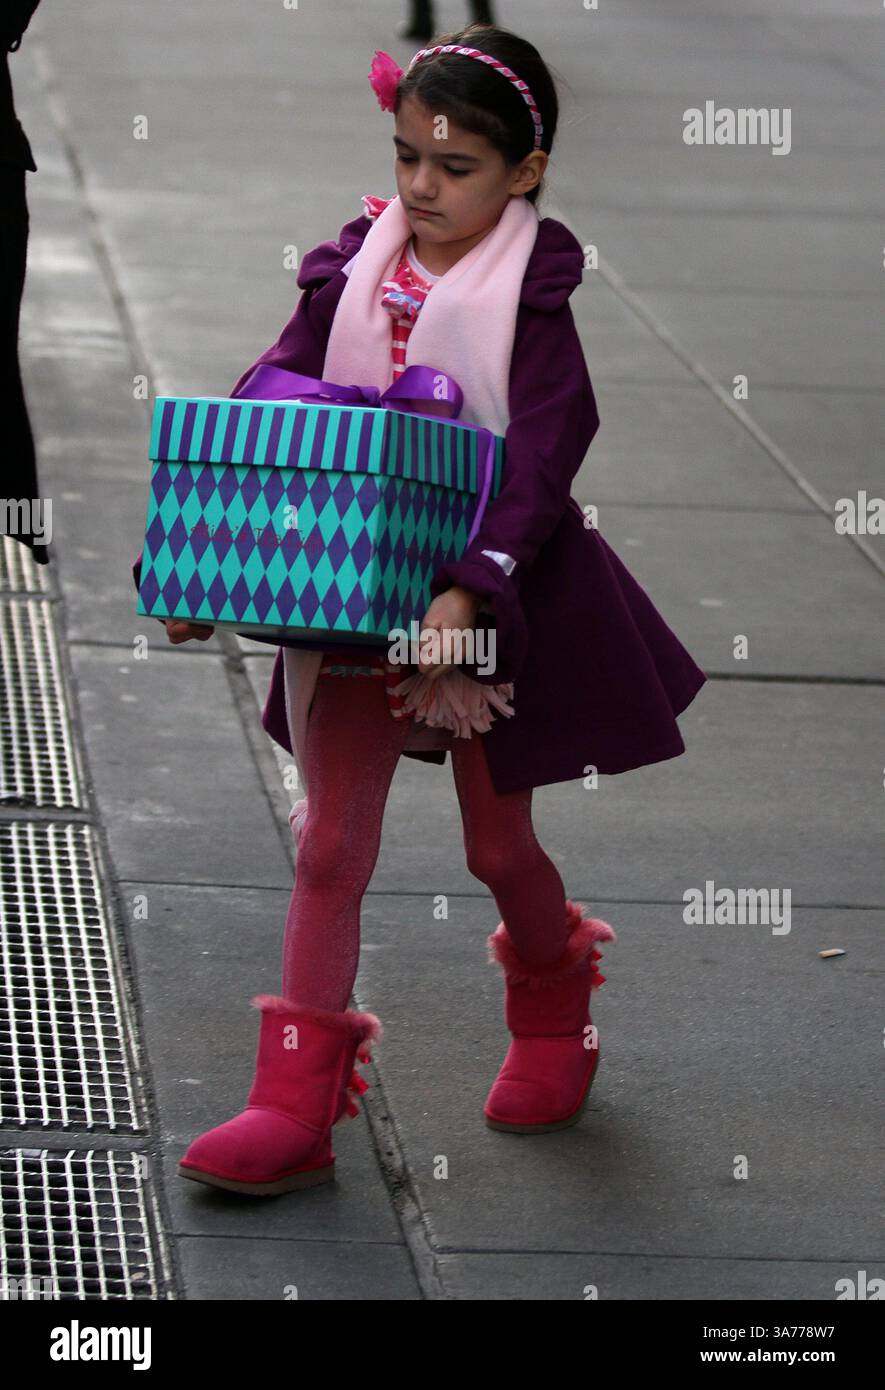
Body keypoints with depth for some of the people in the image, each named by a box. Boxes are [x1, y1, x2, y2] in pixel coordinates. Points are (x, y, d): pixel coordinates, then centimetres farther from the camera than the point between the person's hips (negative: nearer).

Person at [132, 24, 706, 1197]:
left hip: (492, 601, -3)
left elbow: (542, 452, -23)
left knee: (498, 844, 14)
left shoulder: (531, 289, -13)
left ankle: (553, 1022, 43)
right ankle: (296, 1108, 4)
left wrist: (470, 590, -35)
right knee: (329, 845, 1)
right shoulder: (356, 268, -2)